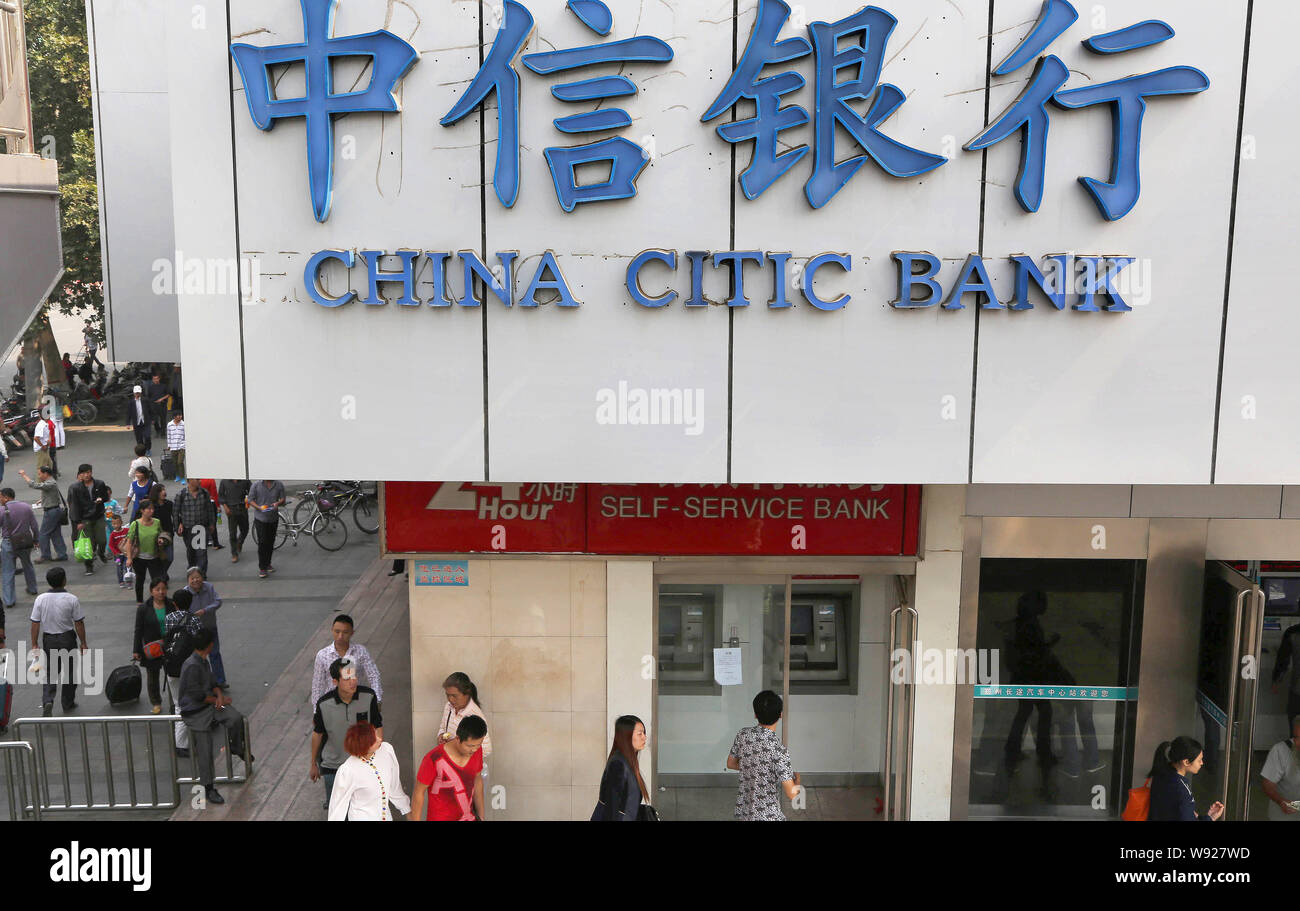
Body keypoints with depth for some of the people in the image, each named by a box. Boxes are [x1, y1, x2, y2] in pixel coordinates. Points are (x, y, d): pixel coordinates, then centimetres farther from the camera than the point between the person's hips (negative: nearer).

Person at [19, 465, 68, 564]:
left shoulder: (50, 484, -21)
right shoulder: (51, 482, 12)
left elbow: (35, 485, -29)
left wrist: (24, 475, -22)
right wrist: (43, 500, 13)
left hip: (51, 511, -10)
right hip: (57, 510, 10)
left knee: (44, 534, 0)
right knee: (56, 534, 13)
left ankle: (45, 556, 8)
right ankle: (62, 554, 15)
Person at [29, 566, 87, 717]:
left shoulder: (40, 599, -8)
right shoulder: (72, 599, -14)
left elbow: (35, 624, -6)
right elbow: (79, 623, -9)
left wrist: (34, 645, 3)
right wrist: (83, 643, 1)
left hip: (48, 639, 2)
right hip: (67, 638, -2)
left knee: (50, 672, 14)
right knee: (69, 671, 14)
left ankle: (47, 700, -7)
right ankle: (68, 703, 23)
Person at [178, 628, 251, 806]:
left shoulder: (204, 661, 7)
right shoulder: (192, 666, -23)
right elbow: (197, 695, -22)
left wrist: (219, 695, -7)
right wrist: (218, 699, -10)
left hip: (210, 704, 7)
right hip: (195, 711, -7)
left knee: (236, 718, -16)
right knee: (205, 751, -5)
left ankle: (237, 748, 11)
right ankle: (208, 788, 8)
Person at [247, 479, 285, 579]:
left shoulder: (279, 485, 2)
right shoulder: (256, 485, -4)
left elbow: (283, 499, 5)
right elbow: (250, 500, -2)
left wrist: (277, 503, -18)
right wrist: (259, 507, -20)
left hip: (273, 518, 3)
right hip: (260, 518, -3)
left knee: (270, 543, 11)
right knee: (262, 543, -8)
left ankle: (268, 564, 27)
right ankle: (262, 568, -2)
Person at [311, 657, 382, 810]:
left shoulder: (368, 696, -17)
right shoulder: (324, 704, -18)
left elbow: (377, 728, -4)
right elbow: (317, 733, -1)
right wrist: (313, 765, 10)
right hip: (332, 767, 0)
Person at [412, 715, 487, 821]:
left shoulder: (476, 750, -9)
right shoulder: (434, 759, -25)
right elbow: (419, 792, -13)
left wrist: (481, 816, 13)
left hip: (469, 817, 5)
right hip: (441, 818, -5)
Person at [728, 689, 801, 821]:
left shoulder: (743, 735, -9)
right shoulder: (778, 749, -27)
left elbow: (730, 764, 8)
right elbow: (791, 794, -24)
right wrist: (797, 779, -3)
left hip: (743, 809, 6)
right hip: (767, 815, -5)